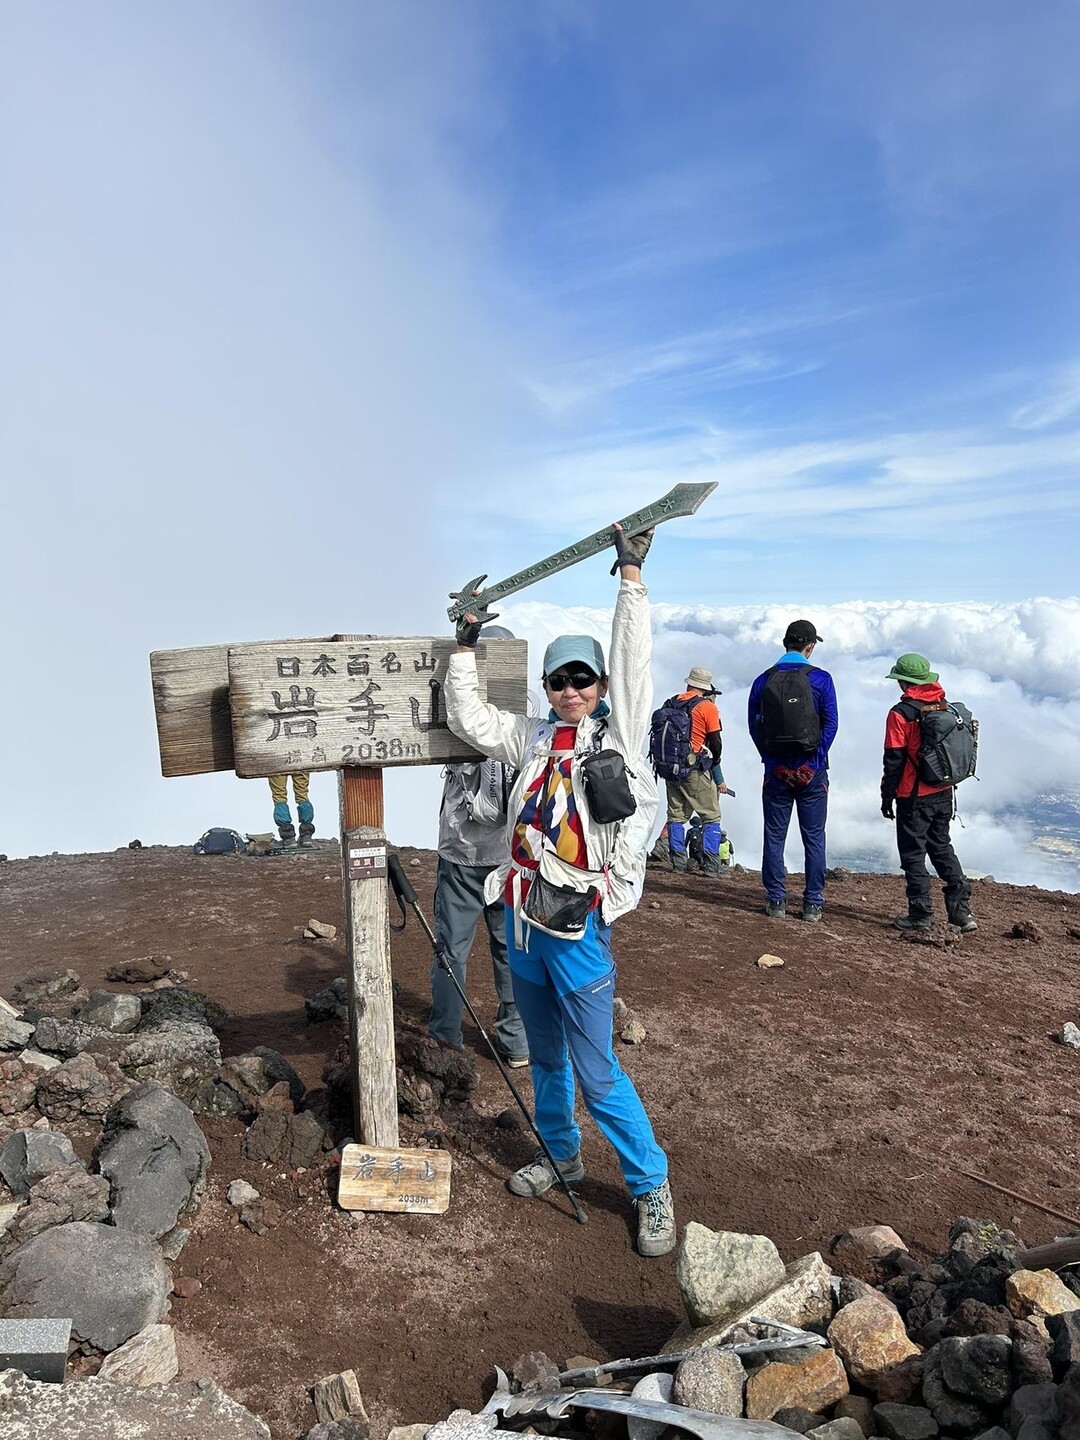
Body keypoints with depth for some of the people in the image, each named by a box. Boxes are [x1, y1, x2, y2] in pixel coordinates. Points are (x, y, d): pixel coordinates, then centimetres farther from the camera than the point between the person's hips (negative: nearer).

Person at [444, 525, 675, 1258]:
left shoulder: (619, 731, -3)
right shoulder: (533, 737, 9)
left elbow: (633, 661, -12)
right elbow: (468, 718, 14)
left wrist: (632, 575, -13)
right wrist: (466, 646, 10)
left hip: (578, 926, -5)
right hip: (523, 920, 6)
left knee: (597, 1072, -1)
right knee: (545, 1055, 22)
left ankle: (652, 1187, 19)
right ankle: (562, 1153, 43)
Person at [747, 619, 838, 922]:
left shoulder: (763, 680, 3)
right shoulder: (820, 679, -4)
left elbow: (754, 726, 4)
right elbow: (830, 723, -6)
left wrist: (770, 758, 8)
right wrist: (817, 759, 1)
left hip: (776, 771, 2)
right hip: (811, 772, -1)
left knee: (774, 837, 8)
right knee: (814, 838, 7)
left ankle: (776, 901, 9)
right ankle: (813, 904, 9)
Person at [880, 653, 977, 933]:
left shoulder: (901, 713, -15)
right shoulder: (946, 708, 5)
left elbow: (894, 761, -14)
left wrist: (887, 797, -6)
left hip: (914, 797, -7)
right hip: (944, 794, 7)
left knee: (913, 854, 4)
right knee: (942, 848, 18)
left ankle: (920, 915, 8)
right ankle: (961, 910, 16)